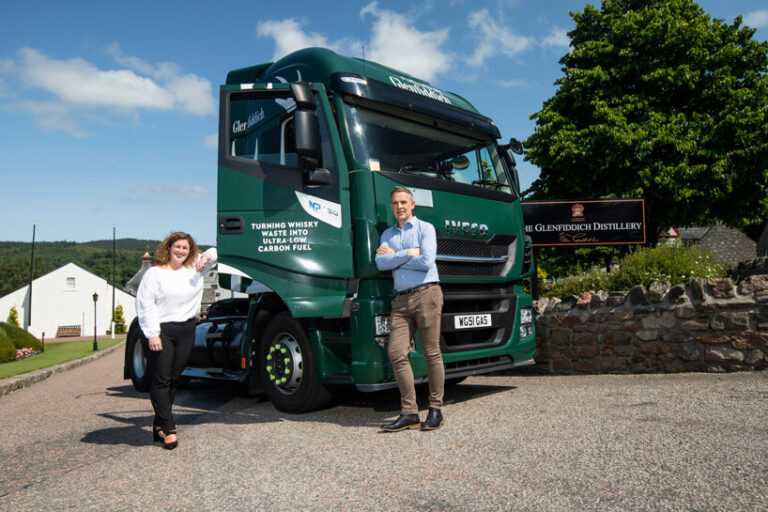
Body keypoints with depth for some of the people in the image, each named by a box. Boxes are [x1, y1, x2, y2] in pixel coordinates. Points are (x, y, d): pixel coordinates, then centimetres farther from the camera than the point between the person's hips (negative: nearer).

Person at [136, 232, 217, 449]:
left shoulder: (194, 268, 11)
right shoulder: (155, 273, -2)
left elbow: (212, 253, 26)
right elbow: (144, 304, -7)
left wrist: (206, 257, 1)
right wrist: (152, 334, -15)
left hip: (187, 331, 5)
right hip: (162, 331, -4)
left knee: (174, 379, 9)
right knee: (160, 380, -3)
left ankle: (159, 425, 20)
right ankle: (168, 429, 3)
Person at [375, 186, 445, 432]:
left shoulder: (425, 228, 7)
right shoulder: (387, 235, 21)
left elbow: (426, 261, -9)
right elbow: (380, 263, 3)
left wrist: (395, 256, 0)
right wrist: (409, 253, -5)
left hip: (426, 294, -4)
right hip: (401, 300, 5)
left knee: (432, 353, -2)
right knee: (396, 353, -5)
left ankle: (435, 409, 8)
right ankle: (409, 413, 1)